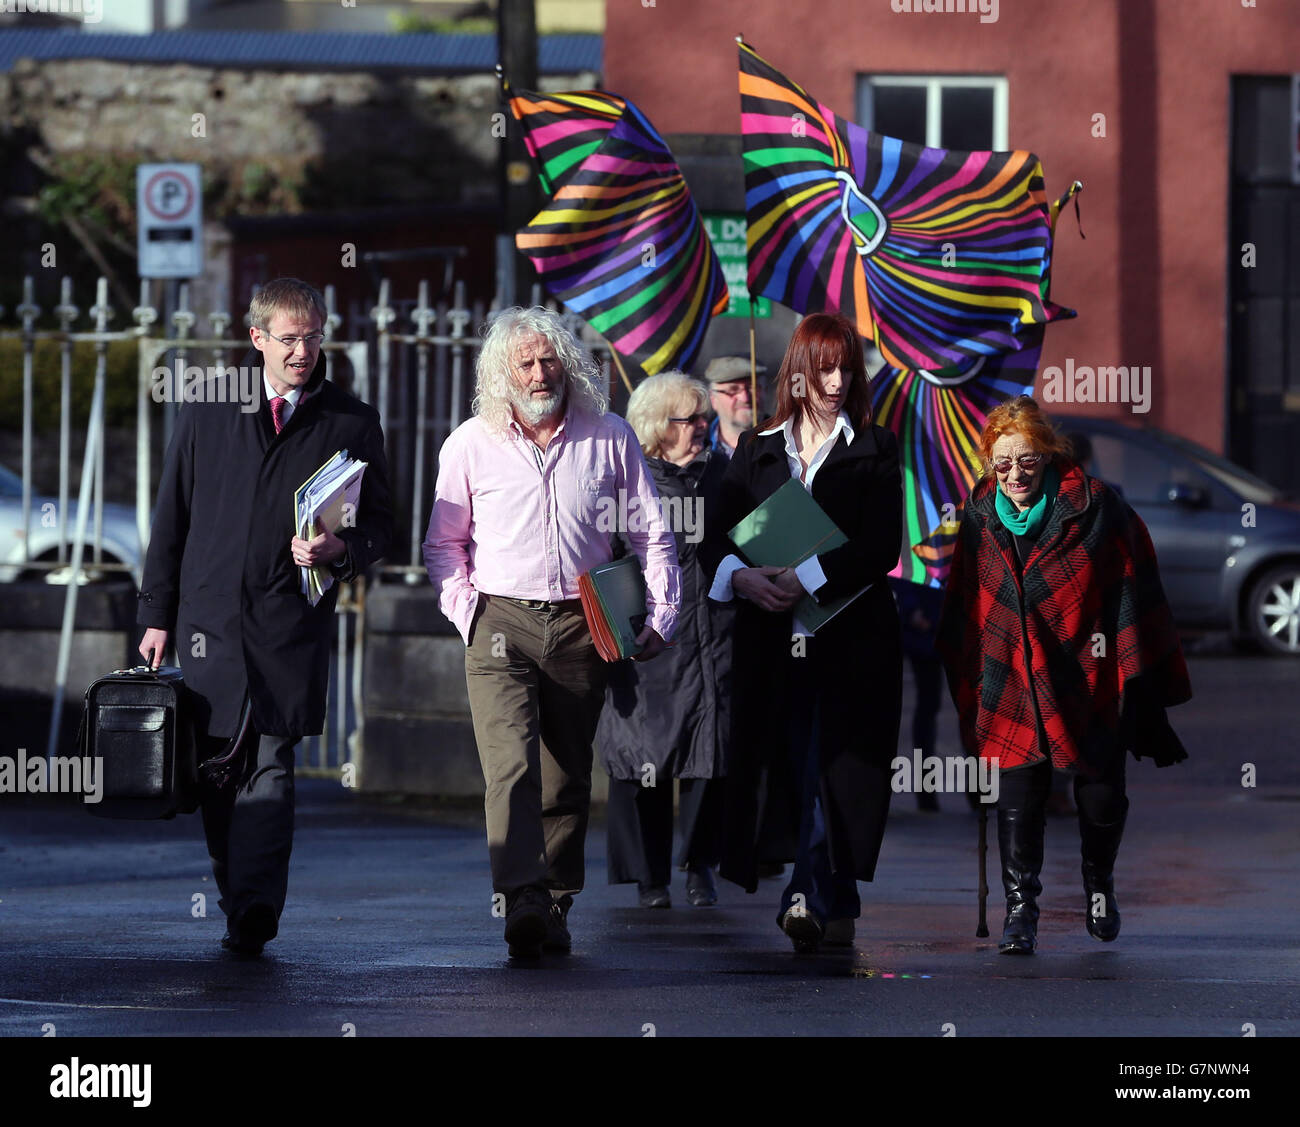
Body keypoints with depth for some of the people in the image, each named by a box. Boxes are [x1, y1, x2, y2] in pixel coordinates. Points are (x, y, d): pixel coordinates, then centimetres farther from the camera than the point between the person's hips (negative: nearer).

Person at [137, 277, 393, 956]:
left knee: (270, 763, -12)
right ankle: (240, 899, 17)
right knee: (218, 766, 5)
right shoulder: (209, 409, 10)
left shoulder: (351, 423, 6)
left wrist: (339, 548, -12)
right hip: (210, 614, 2)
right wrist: (156, 614, 9)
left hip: (292, 621, -2)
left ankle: (253, 912, -17)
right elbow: (171, 515, 13)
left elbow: (379, 523, 11)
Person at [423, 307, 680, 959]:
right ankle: (522, 901, -31)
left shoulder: (609, 438, 7)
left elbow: (652, 535, 12)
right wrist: (464, 611, 0)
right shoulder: (470, 445, 5)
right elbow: (444, 543, 13)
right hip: (501, 623, -2)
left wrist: (660, 616, 3)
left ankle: (555, 906, 15)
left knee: (567, 776, 6)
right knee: (511, 764, -19)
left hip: (580, 628, 2)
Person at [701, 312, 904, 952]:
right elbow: (717, 536, 7)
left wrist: (805, 580, -18)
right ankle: (838, 907, 9)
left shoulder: (874, 451, 5)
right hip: (774, 639, 3)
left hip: (849, 636, -3)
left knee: (829, 768, -11)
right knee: (793, 772, 1)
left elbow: (881, 546, -7)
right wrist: (743, 578, -15)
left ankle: (811, 896, -17)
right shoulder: (757, 449, 14)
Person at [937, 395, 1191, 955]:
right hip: (1014, 685, 2)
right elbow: (965, 609, 13)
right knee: (1017, 798, -9)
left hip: (1088, 677, -2)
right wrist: (967, 686, 14)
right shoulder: (979, 516, 1)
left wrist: (1136, 674, -5)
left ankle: (1099, 887, 34)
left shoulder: (1093, 506, -11)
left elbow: (1131, 592, -5)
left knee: (1101, 797, 8)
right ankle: (1020, 910, -5)